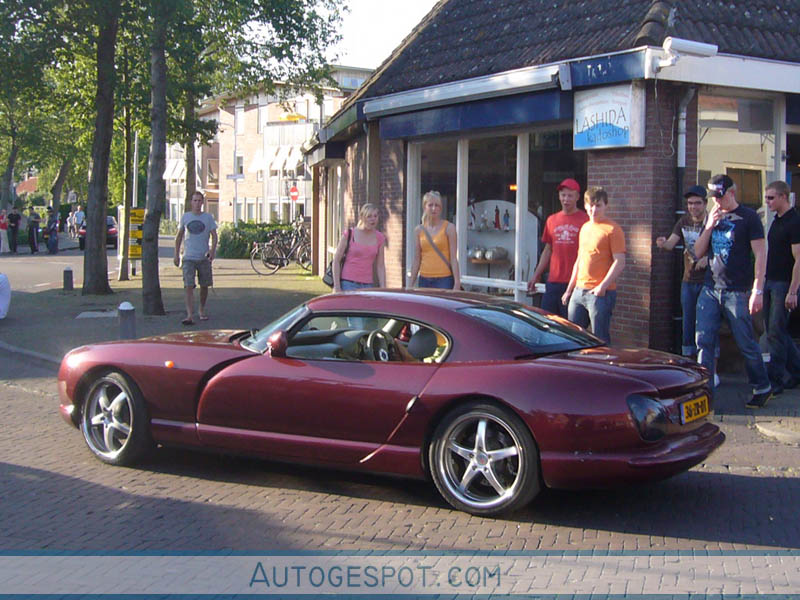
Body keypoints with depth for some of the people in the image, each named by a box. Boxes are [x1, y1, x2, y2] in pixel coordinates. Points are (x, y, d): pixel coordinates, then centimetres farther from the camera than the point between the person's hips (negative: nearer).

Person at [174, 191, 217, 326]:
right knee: (188, 286, -11)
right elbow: (179, 236, 14)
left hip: (204, 257, 0)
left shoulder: (208, 217, 3)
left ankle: (202, 310, 30)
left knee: (204, 285, 9)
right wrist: (176, 254, 9)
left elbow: (214, 235, 1)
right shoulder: (185, 217, 7)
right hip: (188, 257, 0)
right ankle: (190, 315, -16)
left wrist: (213, 250, -17)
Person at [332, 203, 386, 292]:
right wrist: (336, 287, -8)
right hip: (348, 284, -4)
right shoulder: (349, 234, -4)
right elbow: (336, 260, -2)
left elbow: (380, 266, 9)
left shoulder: (380, 238, 5)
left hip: (367, 285, 4)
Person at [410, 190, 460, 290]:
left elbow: (453, 258, -4)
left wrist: (457, 283, -10)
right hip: (424, 280, 3)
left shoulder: (448, 227, -1)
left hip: (444, 279, -3)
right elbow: (416, 260, 13)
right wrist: (411, 285, 11)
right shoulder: (419, 230, 9)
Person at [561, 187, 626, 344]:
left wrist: (602, 286, -19)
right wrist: (569, 289, 20)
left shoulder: (612, 229, -7)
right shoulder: (584, 228, 16)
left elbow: (619, 262, -12)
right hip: (579, 291, 7)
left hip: (600, 293, -7)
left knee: (600, 340, -4)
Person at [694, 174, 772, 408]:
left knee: (746, 343, 2)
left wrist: (758, 290, -14)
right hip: (710, 290, 5)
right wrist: (709, 227, -3)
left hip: (737, 292, -5)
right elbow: (698, 253, 12)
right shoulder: (712, 217, 15)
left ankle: (762, 387, 18)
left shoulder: (748, 217, -3)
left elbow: (760, 255, -7)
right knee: (704, 341, -1)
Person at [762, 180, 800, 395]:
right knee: (776, 332, 12)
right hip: (770, 282, 9)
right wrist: (762, 283, 18)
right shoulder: (776, 221, 14)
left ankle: (774, 381, -2)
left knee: (776, 333, -7)